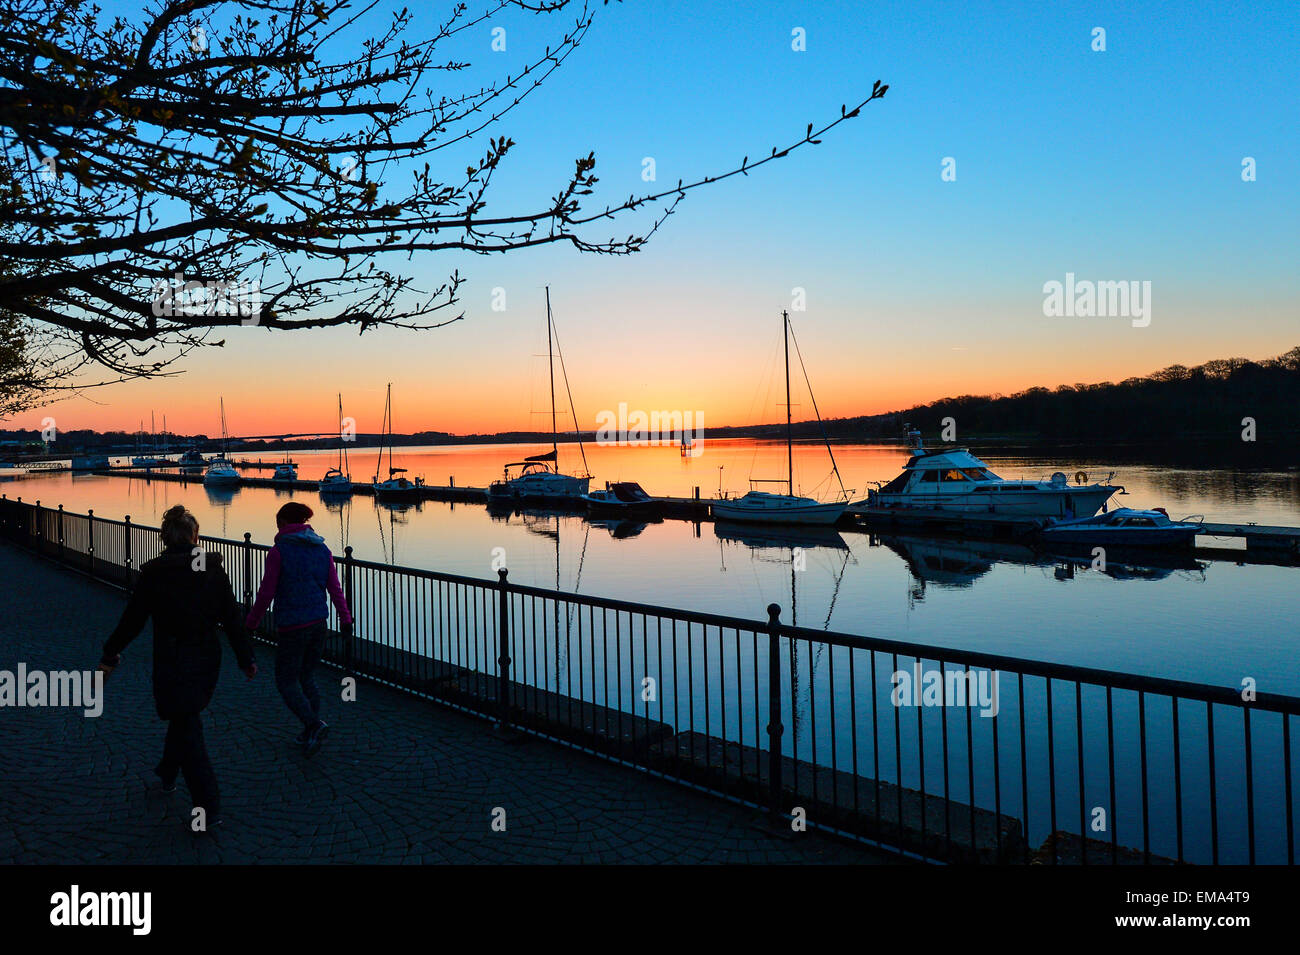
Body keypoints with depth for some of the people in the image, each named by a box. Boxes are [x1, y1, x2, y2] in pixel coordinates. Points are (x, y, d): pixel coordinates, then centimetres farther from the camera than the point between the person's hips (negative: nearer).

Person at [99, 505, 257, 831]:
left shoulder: (152, 573, -11)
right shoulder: (213, 568, -4)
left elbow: (132, 620, -4)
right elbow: (232, 618, -2)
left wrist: (110, 656, 12)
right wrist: (246, 658, 6)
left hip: (172, 662, -4)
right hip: (207, 658, 4)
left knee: (188, 730, 2)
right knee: (185, 718, 26)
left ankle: (209, 808, -1)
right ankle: (167, 772, 50)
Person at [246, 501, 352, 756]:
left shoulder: (279, 551, -10)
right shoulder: (322, 549, 6)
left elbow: (266, 592, -8)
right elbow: (335, 588, 7)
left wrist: (251, 623, 5)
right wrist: (345, 619, 15)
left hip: (292, 626, -6)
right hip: (318, 622, 6)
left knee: (286, 681, 5)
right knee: (305, 677, 18)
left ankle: (314, 724, -14)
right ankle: (310, 734, 18)